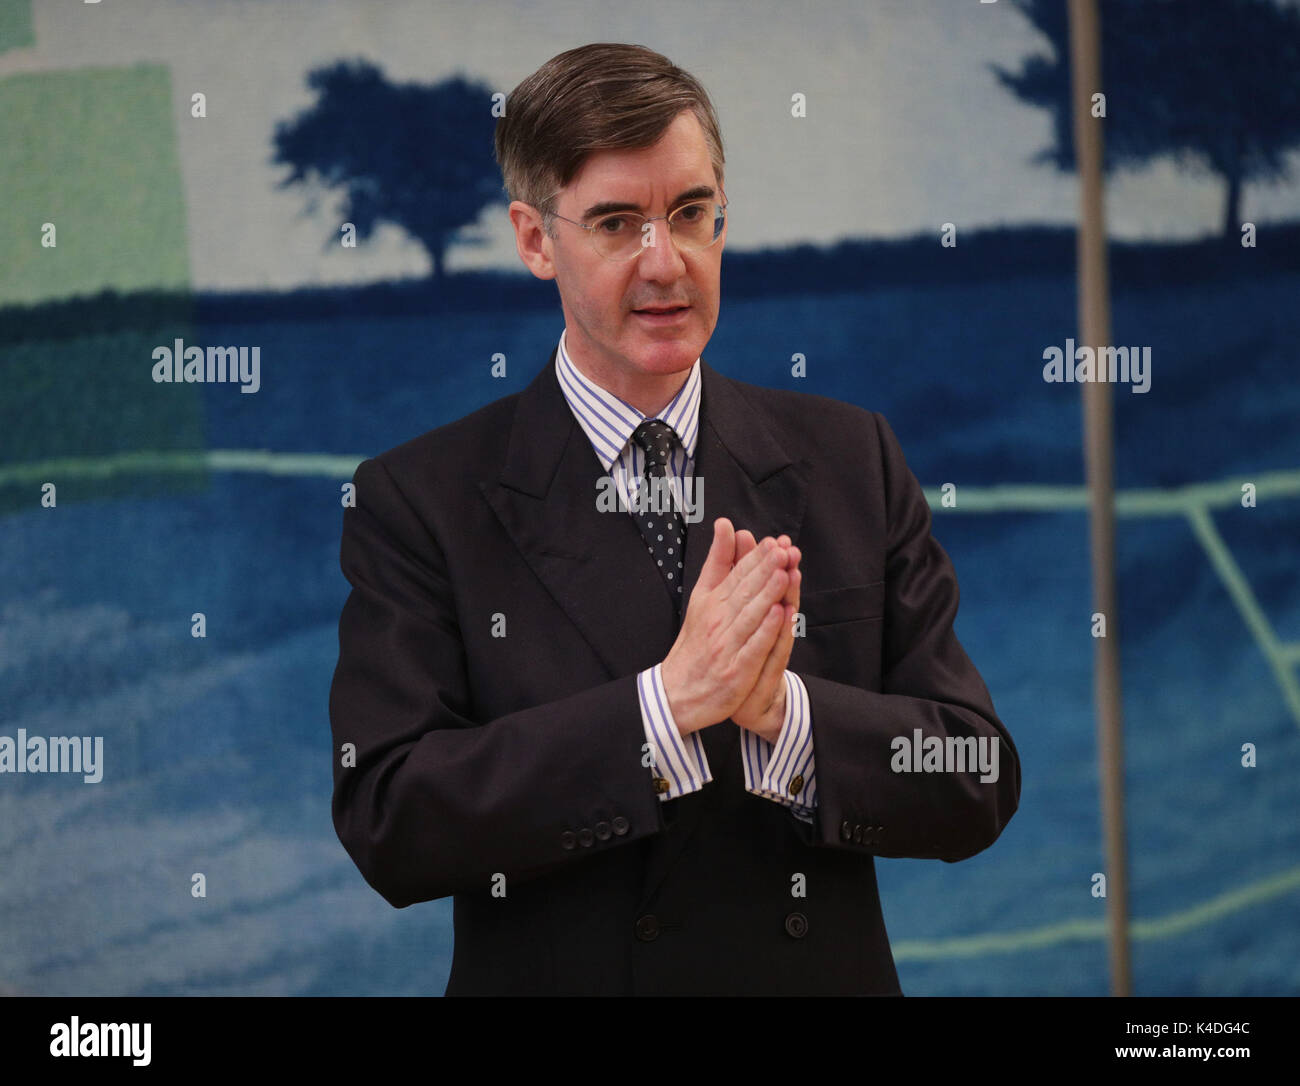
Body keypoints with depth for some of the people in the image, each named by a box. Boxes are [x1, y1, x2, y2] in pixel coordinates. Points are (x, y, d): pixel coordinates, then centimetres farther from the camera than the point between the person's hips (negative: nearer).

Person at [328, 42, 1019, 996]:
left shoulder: (851, 460, -1)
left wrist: (785, 712, -23)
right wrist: (668, 703, -27)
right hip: (556, 981, -2)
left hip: (826, 973, 2)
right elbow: (386, 823, -19)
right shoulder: (419, 503, -9)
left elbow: (980, 788, -6)